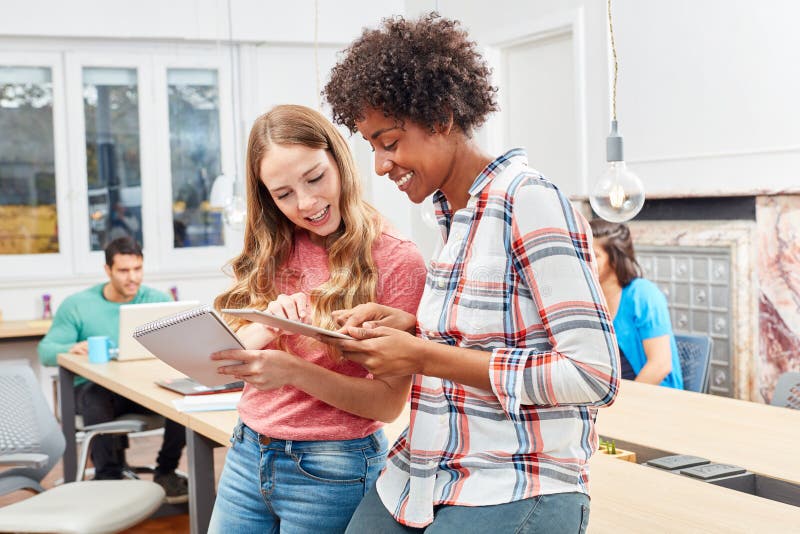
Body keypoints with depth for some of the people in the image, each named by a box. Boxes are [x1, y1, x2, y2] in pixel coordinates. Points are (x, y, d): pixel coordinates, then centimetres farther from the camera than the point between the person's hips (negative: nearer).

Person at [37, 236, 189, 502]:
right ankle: (110, 477, -19)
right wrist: (73, 348, -24)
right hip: (95, 386, -2)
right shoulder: (77, 305, 5)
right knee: (95, 402, -38)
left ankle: (166, 472, -7)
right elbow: (46, 350, -1)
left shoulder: (158, 300, 10)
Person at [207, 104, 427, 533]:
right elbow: (231, 358, 0)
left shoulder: (396, 260, -11)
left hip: (330, 469, -5)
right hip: (247, 453, 5)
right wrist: (268, 324, -20)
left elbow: (390, 403, -13)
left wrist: (294, 372, -26)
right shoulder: (272, 254, 4)